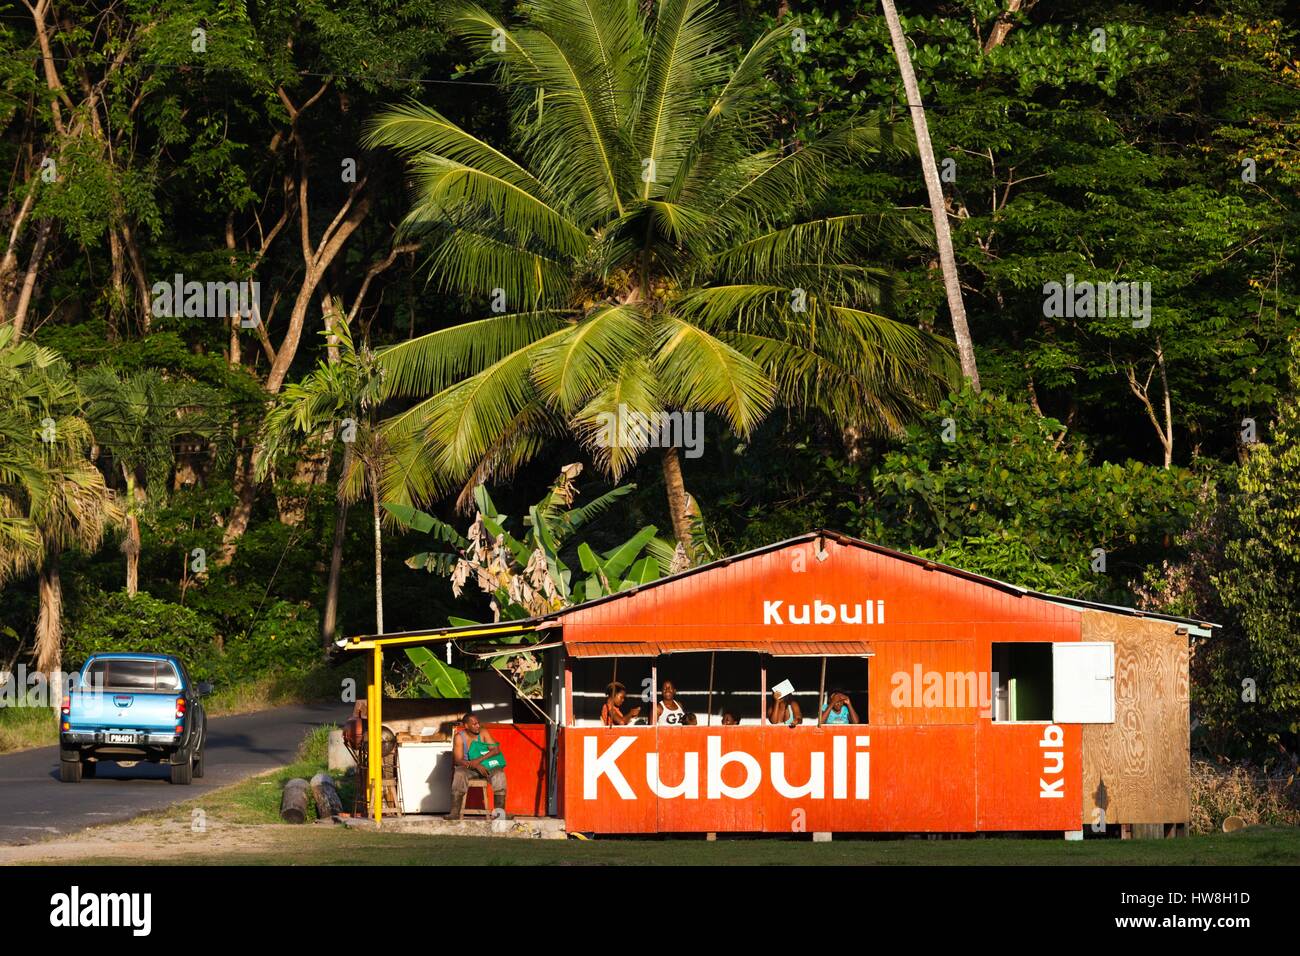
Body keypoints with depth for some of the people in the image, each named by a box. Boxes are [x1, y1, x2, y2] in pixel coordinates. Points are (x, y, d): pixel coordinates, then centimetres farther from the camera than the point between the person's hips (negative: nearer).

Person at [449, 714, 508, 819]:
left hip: (484, 766, 2)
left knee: (499, 773, -28)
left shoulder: (483, 732, -5)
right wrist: (475, 765, -30)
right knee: (459, 774, -36)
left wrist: (479, 760, -26)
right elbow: (458, 760, -15)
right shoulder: (460, 737, -9)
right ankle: (455, 813, -38)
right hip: (467, 768, -2)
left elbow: (496, 749, -13)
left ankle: (499, 810, -28)